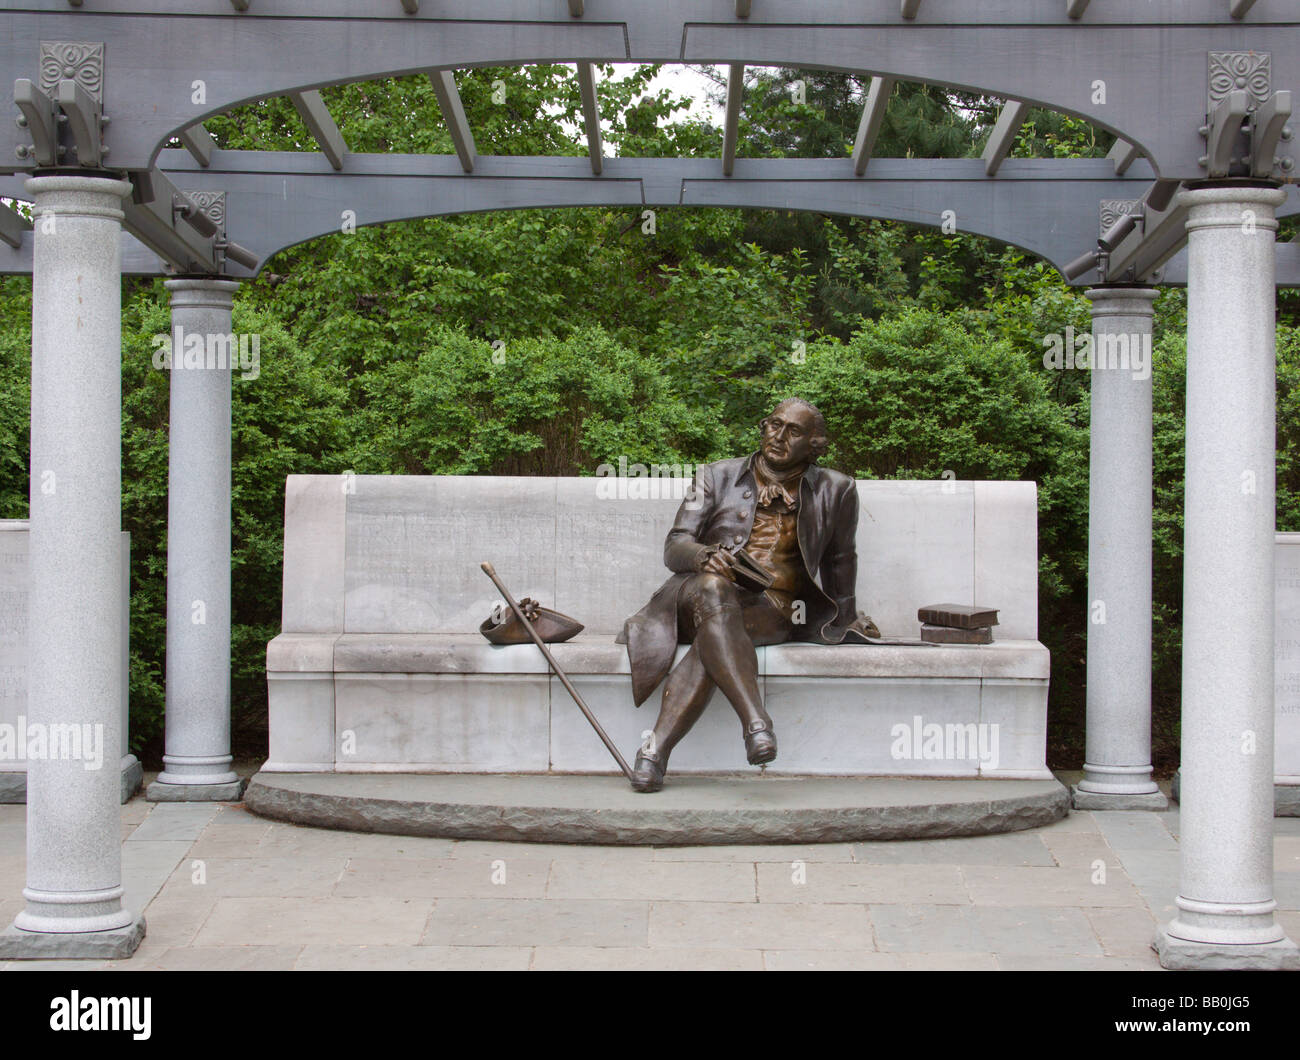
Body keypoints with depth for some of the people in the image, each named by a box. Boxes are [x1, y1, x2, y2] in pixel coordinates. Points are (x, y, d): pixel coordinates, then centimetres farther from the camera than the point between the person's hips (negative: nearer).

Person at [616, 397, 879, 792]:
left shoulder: (834, 491, 14)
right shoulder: (717, 477, 15)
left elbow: (839, 559, 28)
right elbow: (674, 547, 5)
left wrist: (846, 619, 34)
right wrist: (705, 556, -17)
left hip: (773, 607, 0)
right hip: (702, 593, 1)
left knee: (713, 637, -37)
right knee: (713, 588, -39)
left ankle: (656, 748, -47)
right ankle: (755, 721, -55)